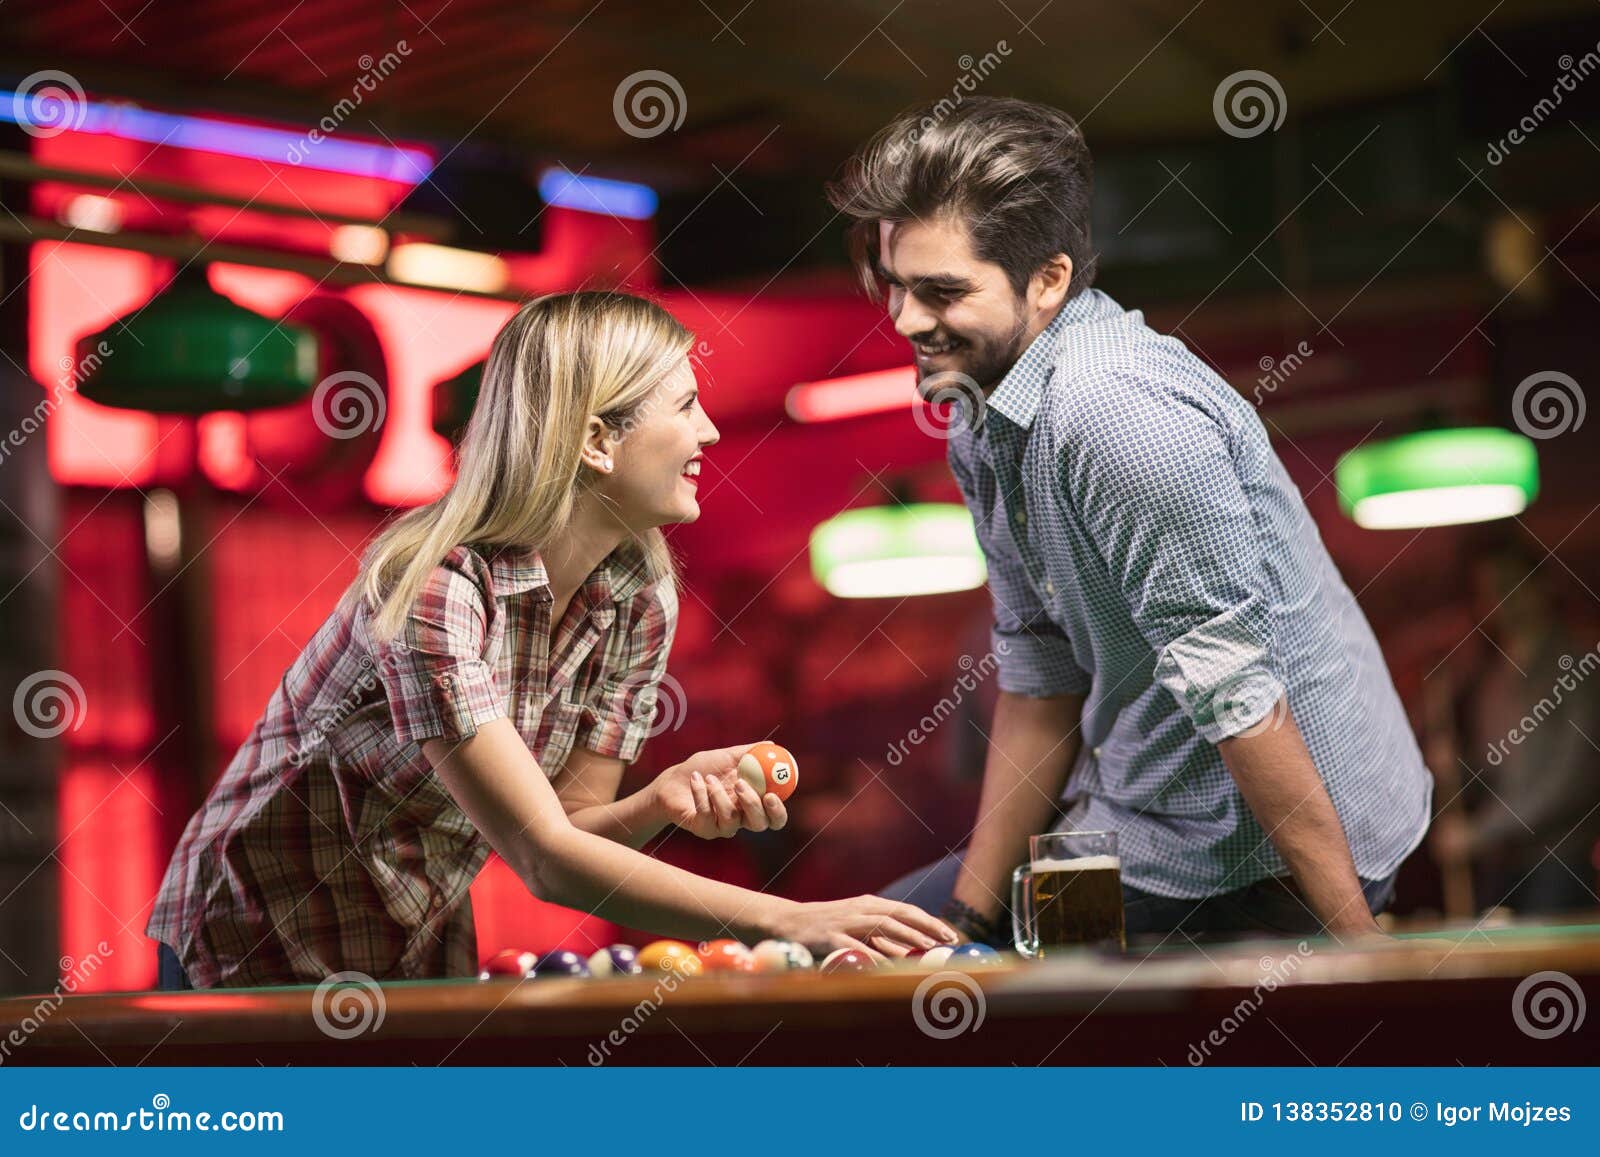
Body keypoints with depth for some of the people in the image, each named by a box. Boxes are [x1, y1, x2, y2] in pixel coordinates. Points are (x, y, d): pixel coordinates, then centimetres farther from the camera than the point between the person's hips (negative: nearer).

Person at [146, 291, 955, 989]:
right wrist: (792, 923, -38)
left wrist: (662, 802, -25)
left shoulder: (639, 596, -7)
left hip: (424, 958, 6)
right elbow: (543, 858, -33)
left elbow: (569, 821, -4)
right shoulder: (435, 590, -28)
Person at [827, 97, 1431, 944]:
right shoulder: (982, 422, 6)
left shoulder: (1113, 408, -26)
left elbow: (1236, 691, -26)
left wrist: (1354, 944, -23)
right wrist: (972, 912, 9)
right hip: (1145, 809, 9)